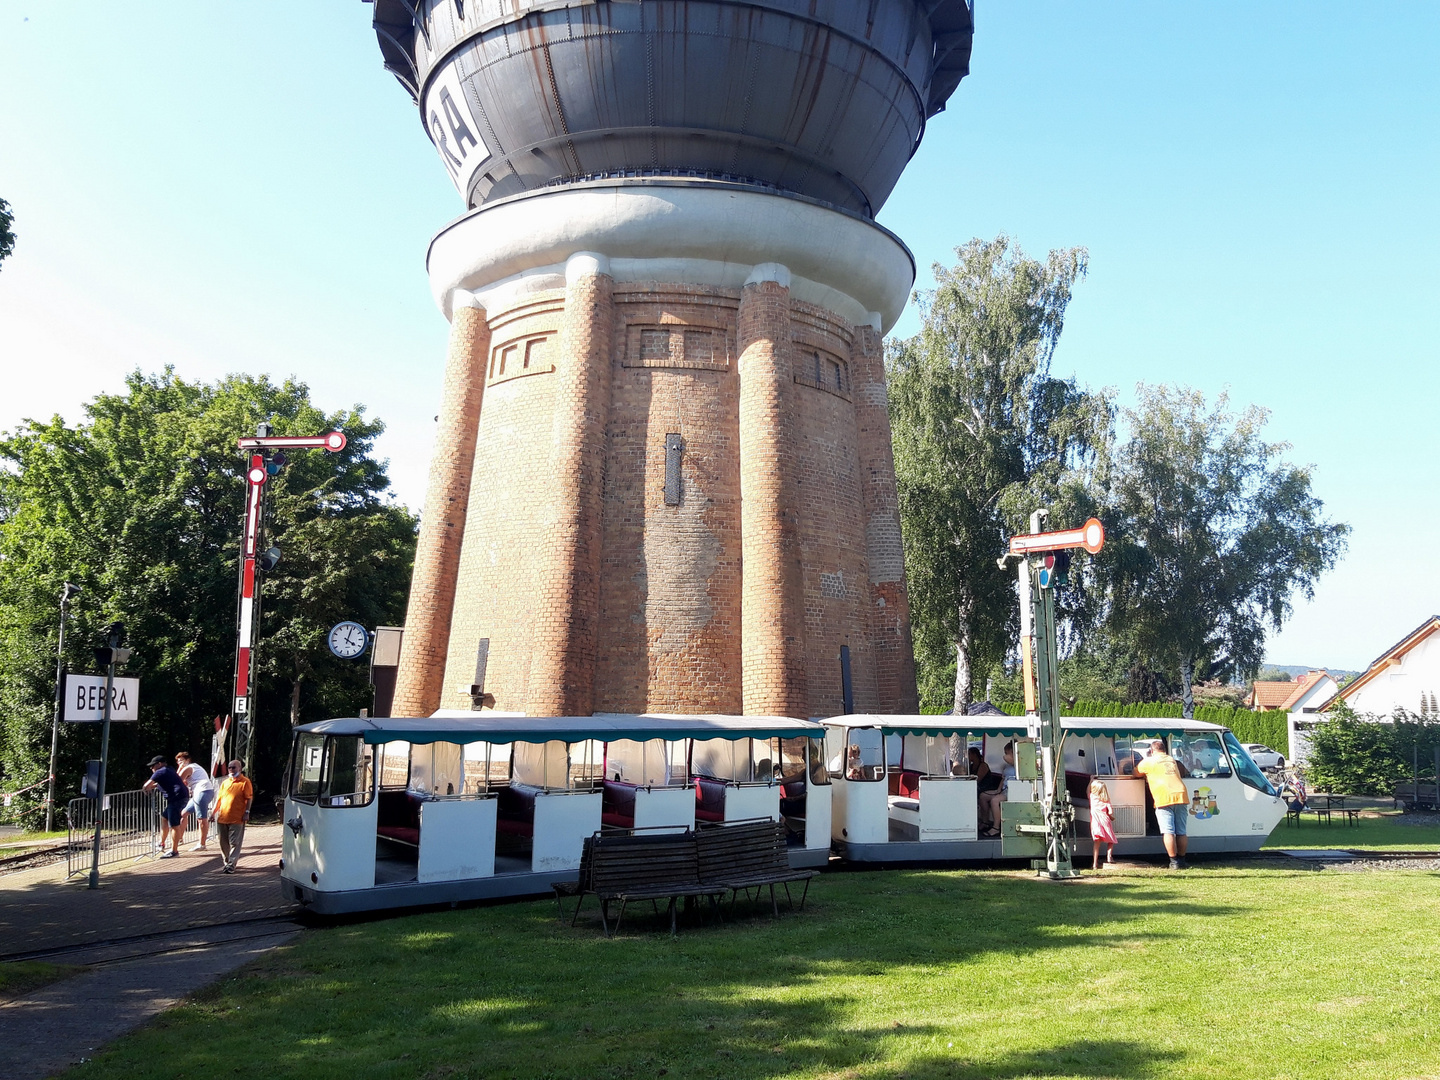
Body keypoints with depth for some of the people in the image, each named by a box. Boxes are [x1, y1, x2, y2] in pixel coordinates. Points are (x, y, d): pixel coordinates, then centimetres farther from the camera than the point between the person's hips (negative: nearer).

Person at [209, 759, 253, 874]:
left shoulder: (245, 781, -2)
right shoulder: (225, 782, 16)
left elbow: (249, 798, -5)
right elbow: (219, 798, 19)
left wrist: (247, 812, -12)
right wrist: (213, 812, 12)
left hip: (237, 818, -6)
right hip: (222, 817, 6)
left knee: (234, 843, -4)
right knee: (223, 843, 11)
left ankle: (231, 864, -1)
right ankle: (225, 862, 23)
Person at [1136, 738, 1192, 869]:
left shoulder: (1148, 762, 8)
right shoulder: (1172, 760, 24)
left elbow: (1135, 773, 19)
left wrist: (1146, 775, 42)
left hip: (1164, 799, -5)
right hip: (1181, 796, 5)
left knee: (1168, 832, -4)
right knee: (1181, 832, 10)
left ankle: (1174, 862, -9)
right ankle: (1181, 860, 15)